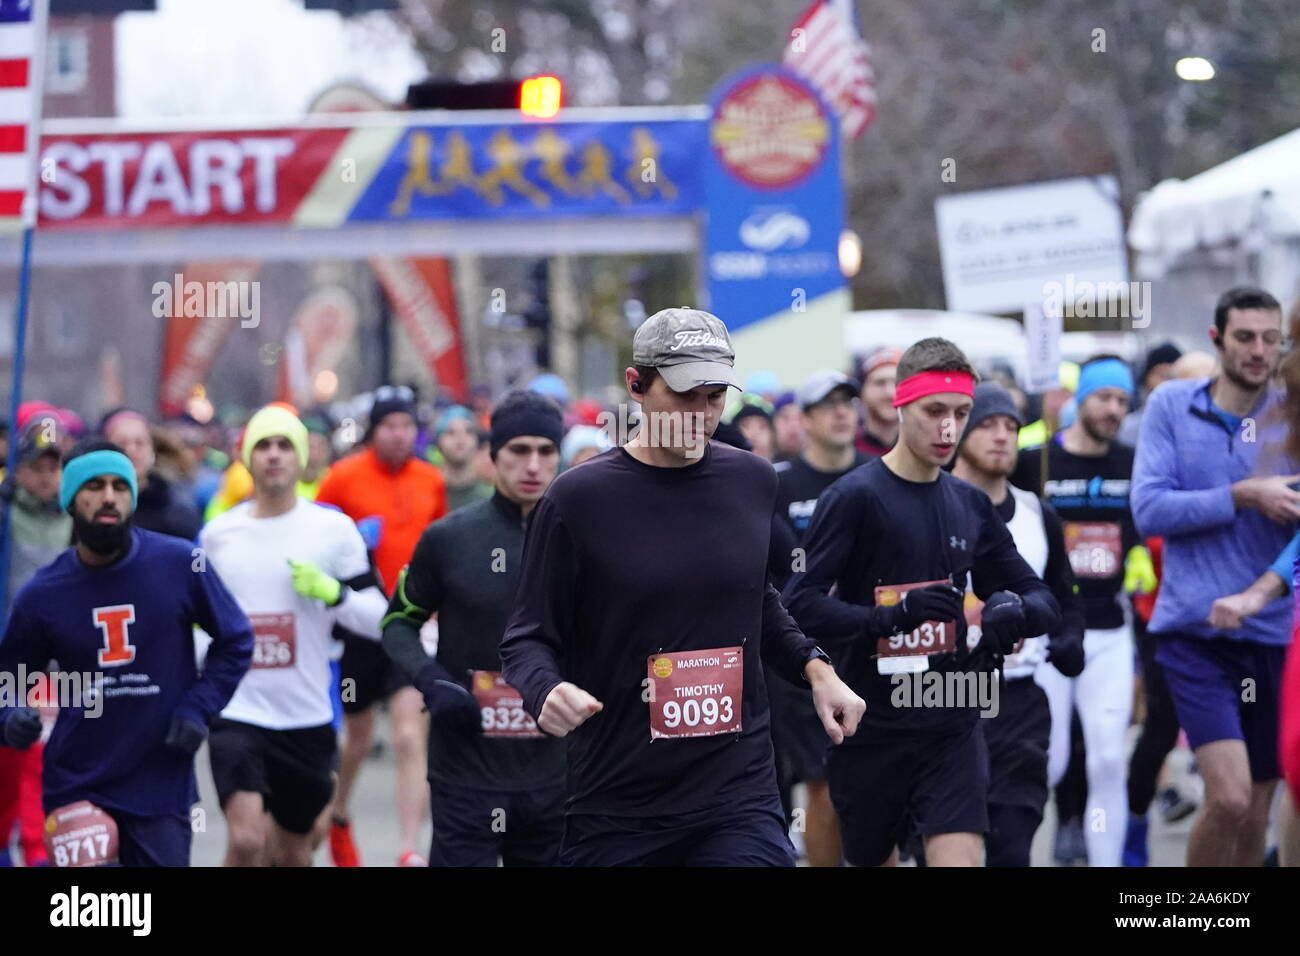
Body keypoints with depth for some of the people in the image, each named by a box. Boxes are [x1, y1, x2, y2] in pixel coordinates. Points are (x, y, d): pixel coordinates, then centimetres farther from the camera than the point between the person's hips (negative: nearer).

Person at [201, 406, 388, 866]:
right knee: (246, 840, -19)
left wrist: (333, 593, -18)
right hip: (236, 714, 0)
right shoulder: (218, 534, 5)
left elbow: (381, 621, -1)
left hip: (307, 720, 1)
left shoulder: (334, 529, -1)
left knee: (293, 853, 14)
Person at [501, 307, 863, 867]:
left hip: (741, 797, 2)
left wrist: (813, 668, 9)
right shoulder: (577, 499, -6)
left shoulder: (753, 483, 6)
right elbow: (528, 638, -2)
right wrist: (547, 691, -23)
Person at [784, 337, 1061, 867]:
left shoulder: (970, 505, 9)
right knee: (871, 860, 12)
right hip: (871, 728, -3)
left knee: (959, 858, -13)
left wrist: (1015, 610, -10)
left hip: (953, 729, 3)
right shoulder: (855, 496, -8)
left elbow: (1043, 601, 14)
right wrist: (890, 616, -29)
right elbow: (798, 603, -15)